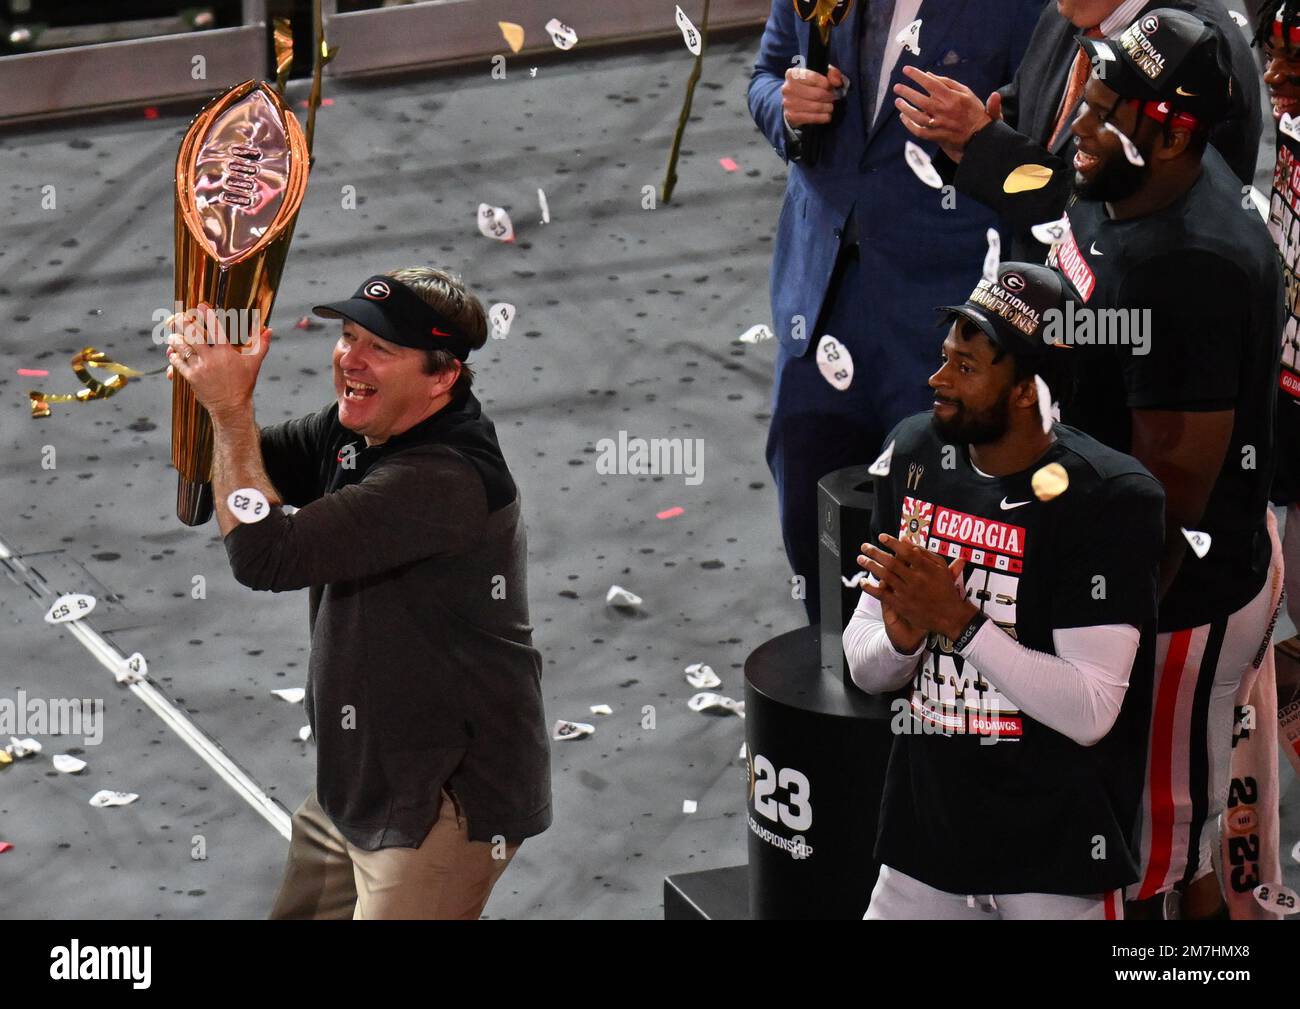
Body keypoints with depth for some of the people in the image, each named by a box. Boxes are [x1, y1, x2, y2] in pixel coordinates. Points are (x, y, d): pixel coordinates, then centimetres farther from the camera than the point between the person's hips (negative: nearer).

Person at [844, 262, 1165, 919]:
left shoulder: (1106, 498, -16)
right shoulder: (915, 454, 3)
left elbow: (1090, 713, -21)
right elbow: (865, 672, 6)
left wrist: (959, 620, -26)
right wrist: (902, 634, -17)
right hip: (925, 838, 6)